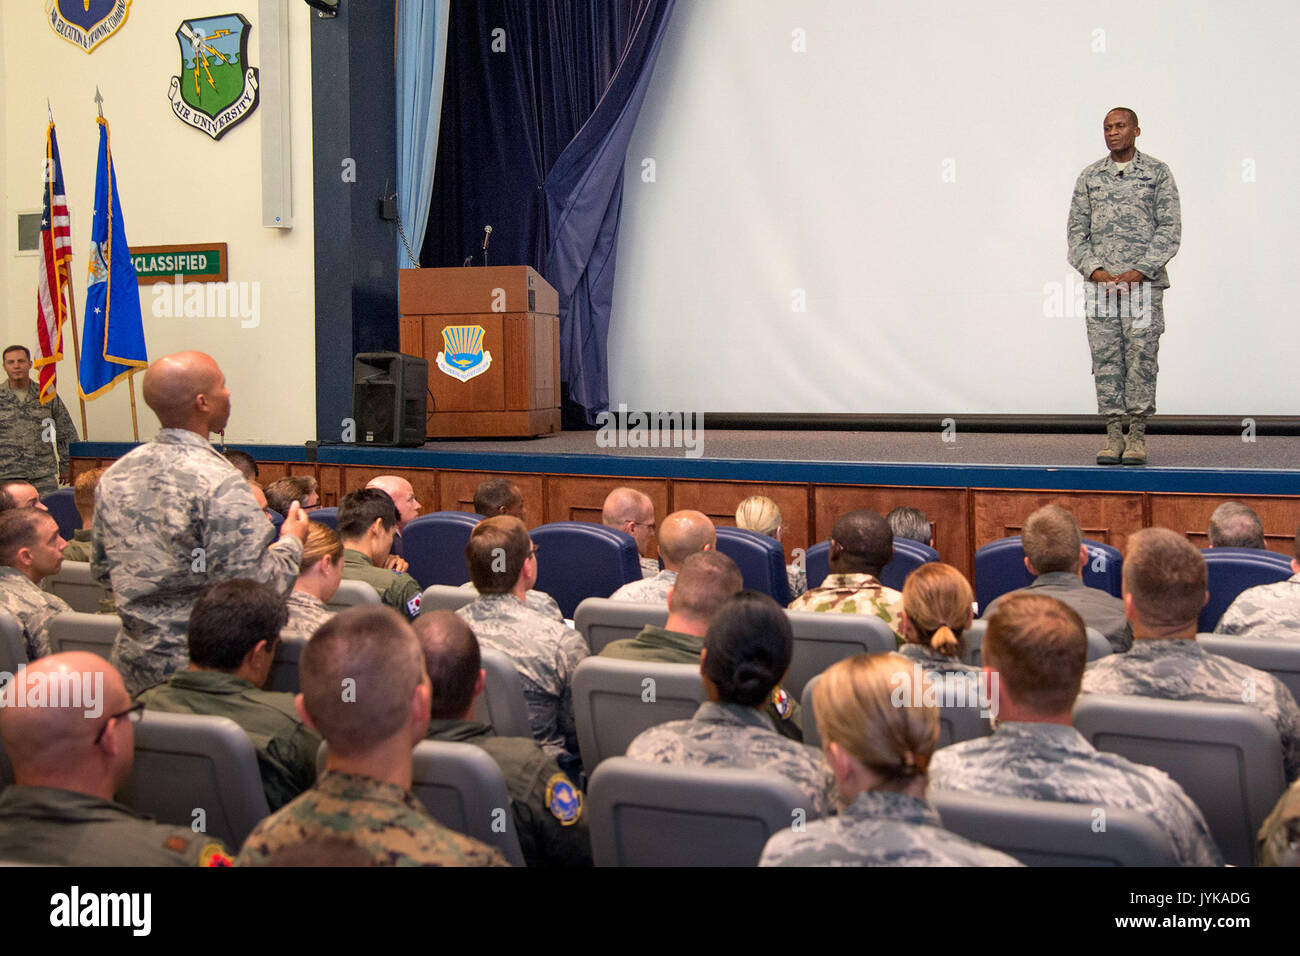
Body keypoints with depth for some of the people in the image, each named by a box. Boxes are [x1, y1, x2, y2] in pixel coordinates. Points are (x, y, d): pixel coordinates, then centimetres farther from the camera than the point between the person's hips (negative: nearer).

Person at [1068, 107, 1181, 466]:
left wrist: (1139, 271, -11)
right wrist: (1094, 269, -6)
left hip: (1144, 280, -2)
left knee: (1141, 355, -6)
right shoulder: (1089, 176, 12)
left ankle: (1137, 435, 0)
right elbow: (1076, 228, 9)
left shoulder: (1157, 172, 6)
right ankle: (1113, 434, 5)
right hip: (1100, 282, 2)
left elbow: (1170, 228, 0)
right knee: (1105, 356, 0)